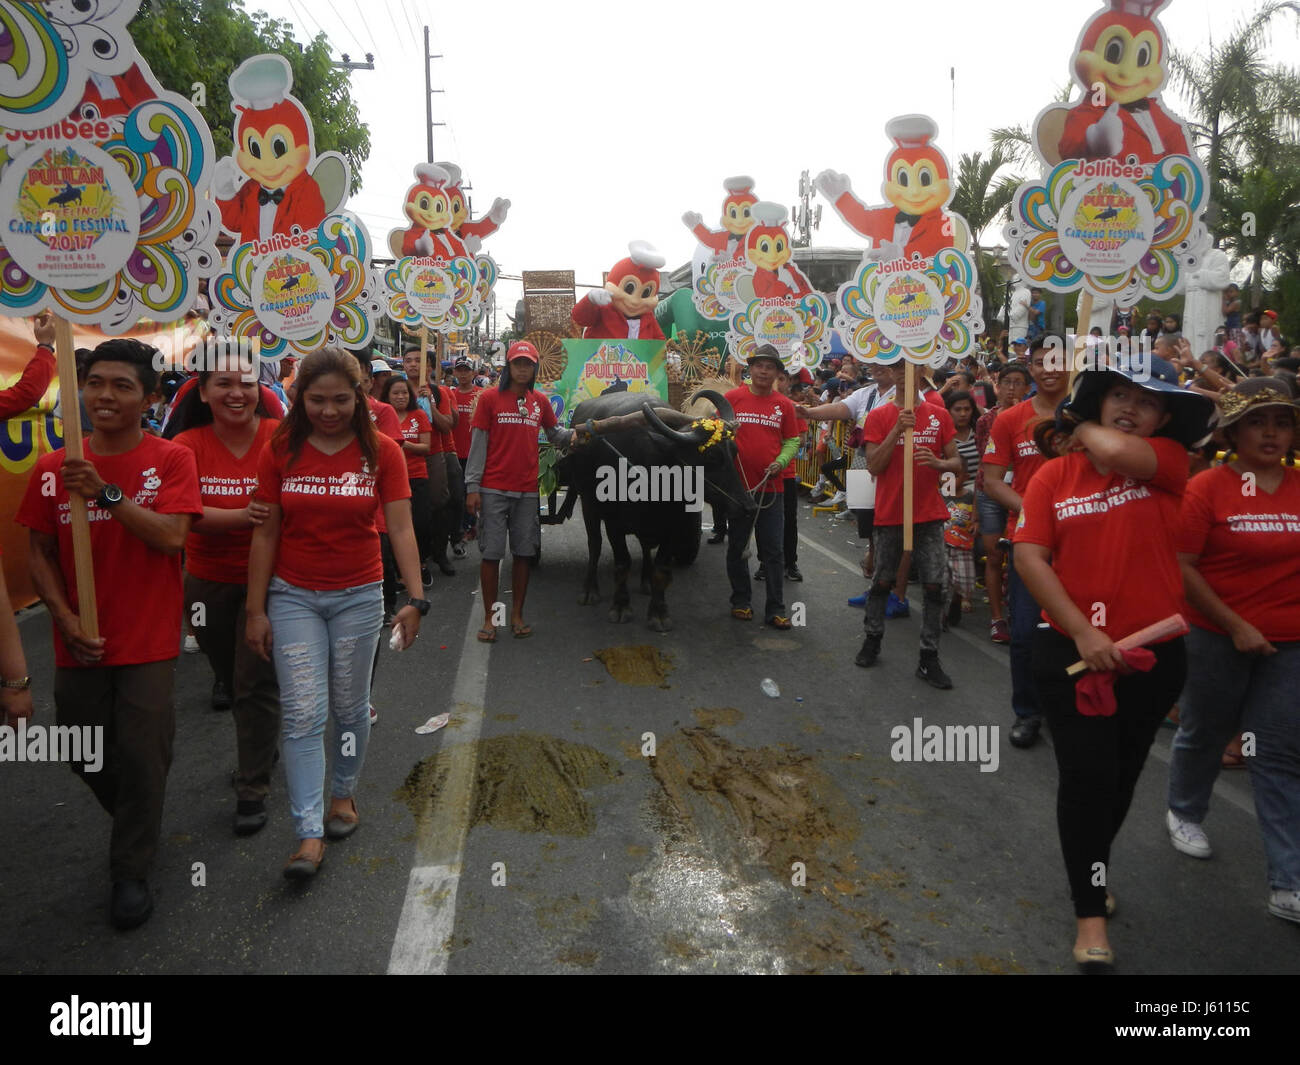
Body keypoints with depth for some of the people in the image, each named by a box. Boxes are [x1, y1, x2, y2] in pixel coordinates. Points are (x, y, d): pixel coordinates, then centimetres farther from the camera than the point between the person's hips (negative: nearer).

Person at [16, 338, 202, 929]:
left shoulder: (171, 460, -7)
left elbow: (171, 537, -18)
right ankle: (136, 824, 43)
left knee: (140, 757, 2)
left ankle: (132, 870, 23)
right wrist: (66, 619, -8)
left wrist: (106, 493, -27)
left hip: (148, 642, -3)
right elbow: (40, 553, 4)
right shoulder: (53, 468, 1)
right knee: (84, 753, 14)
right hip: (79, 643, 4)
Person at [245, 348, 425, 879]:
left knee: (350, 708, 13)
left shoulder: (381, 452, -5)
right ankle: (309, 833, 1)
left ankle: (344, 793, 36)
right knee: (303, 714, -5)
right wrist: (256, 609, 0)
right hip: (293, 597, 0)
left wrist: (416, 599, -17)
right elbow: (265, 534, 0)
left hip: (358, 596, 0)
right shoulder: (280, 451, -3)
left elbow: (400, 529, -8)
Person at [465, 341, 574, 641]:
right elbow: (478, 444, -3)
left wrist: (574, 433, -4)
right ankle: (489, 617, 11)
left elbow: (554, 434, 18)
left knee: (524, 553, 7)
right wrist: (472, 486, -7)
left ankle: (517, 614, 19)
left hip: (527, 491, 3)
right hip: (494, 489, -3)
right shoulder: (489, 398, -1)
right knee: (491, 554, 0)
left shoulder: (540, 402, 10)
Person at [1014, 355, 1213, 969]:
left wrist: (1081, 427, -2)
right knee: (1086, 774, -3)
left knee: (1123, 773, 17)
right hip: (1071, 649, -1)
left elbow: (1116, 450, -25)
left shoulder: (1168, 460, -1)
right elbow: (1029, 557, -9)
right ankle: (1090, 909, 15)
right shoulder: (1053, 476, -1)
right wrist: (1083, 632, -17)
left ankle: (1093, 866, 44)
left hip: (1153, 651, 2)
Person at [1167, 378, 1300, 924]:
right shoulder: (1208, 487, -11)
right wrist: (1234, 625, -15)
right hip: (1217, 637, -3)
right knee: (1204, 732, 16)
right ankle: (1184, 813, 43)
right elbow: (1181, 567, -14)